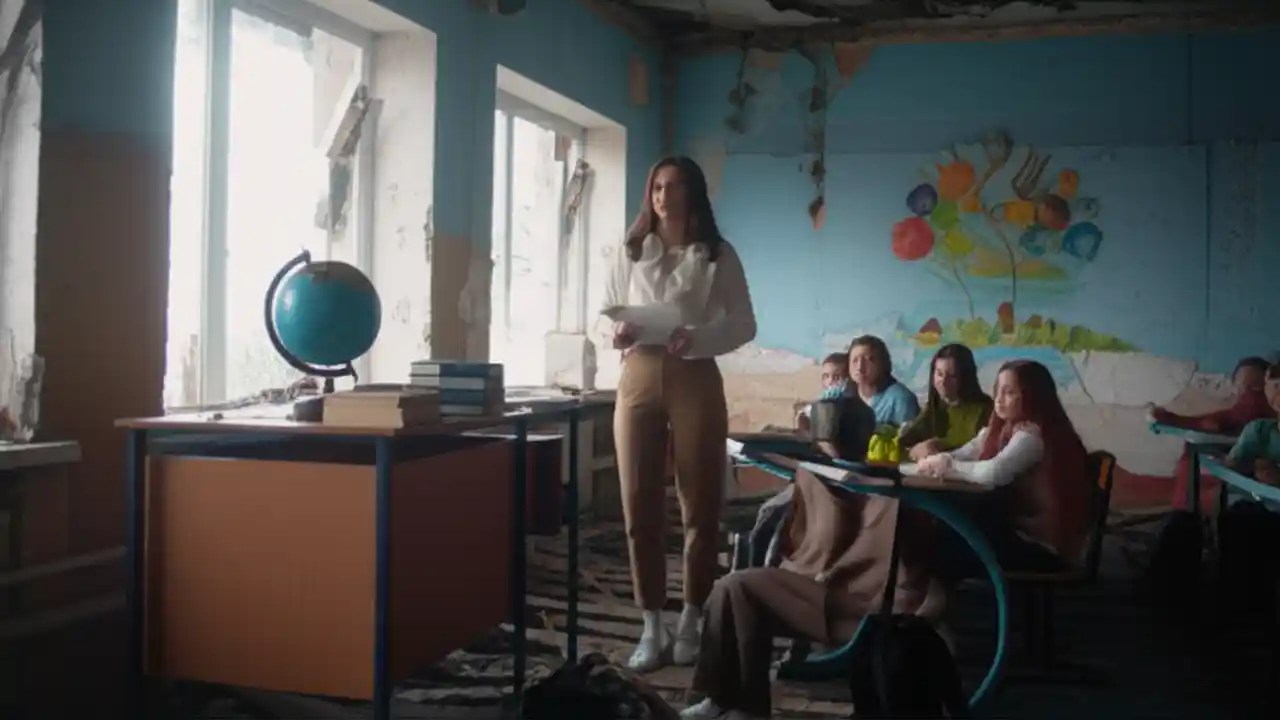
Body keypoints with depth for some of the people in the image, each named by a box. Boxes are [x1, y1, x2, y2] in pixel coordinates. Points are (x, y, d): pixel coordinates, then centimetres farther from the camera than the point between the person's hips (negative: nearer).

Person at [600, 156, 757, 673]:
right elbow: (607, 311, 12)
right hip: (638, 378, 2)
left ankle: (691, 622, 17)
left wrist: (696, 338, -17)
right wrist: (617, 333, -11)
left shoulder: (718, 255, 4)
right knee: (639, 507, 0)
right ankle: (652, 627, 10)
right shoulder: (631, 252, 10)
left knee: (700, 507, 2)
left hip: (696, 380, -1)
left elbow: (744, 324, 1)